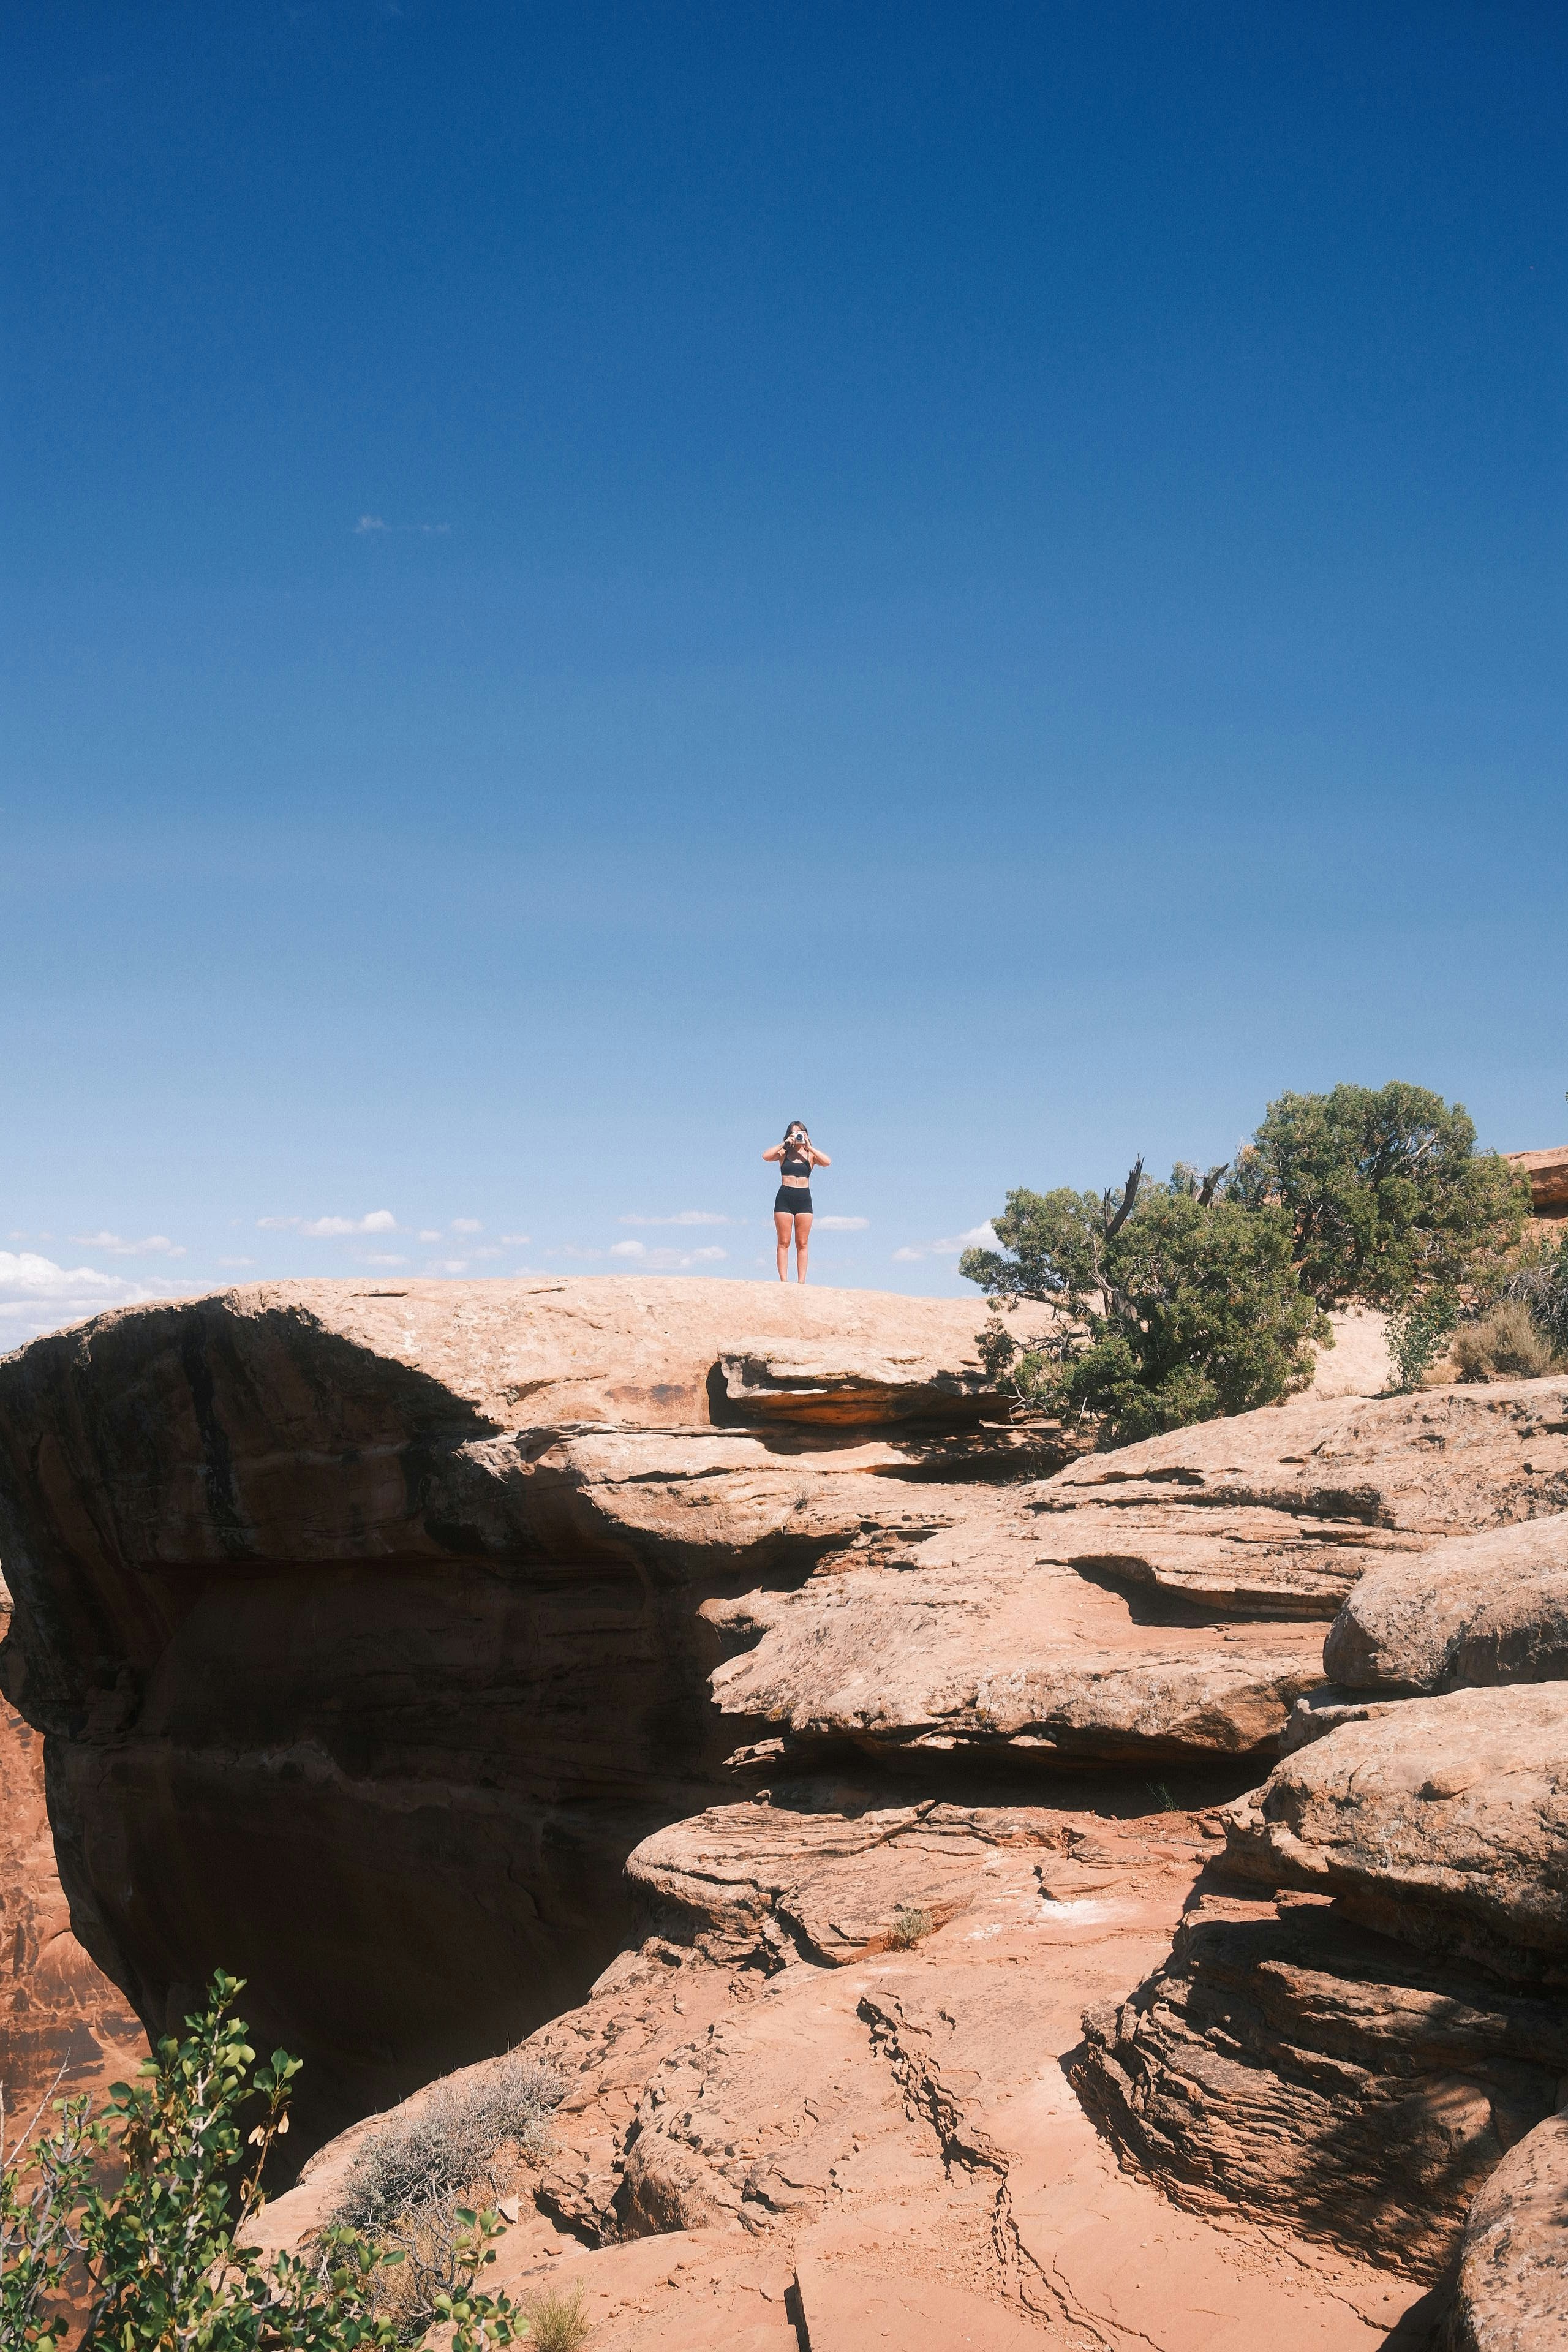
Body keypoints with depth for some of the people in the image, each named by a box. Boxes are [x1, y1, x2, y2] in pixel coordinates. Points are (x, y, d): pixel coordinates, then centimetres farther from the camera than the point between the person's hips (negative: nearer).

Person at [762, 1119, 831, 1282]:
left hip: (804, 1198, 1)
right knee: (784, 1243, -3)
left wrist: (809, 1147, -8)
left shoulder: (811, 1155, 8)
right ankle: (784, 1281, -4)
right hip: (784, 1198, -1)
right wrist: (784, 1144, -8)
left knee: (803, 1244, 0)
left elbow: (827, 1162, -11)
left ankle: (801, 1281, 0)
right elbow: (766, 1156, -10)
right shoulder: (783, 1153, 8)